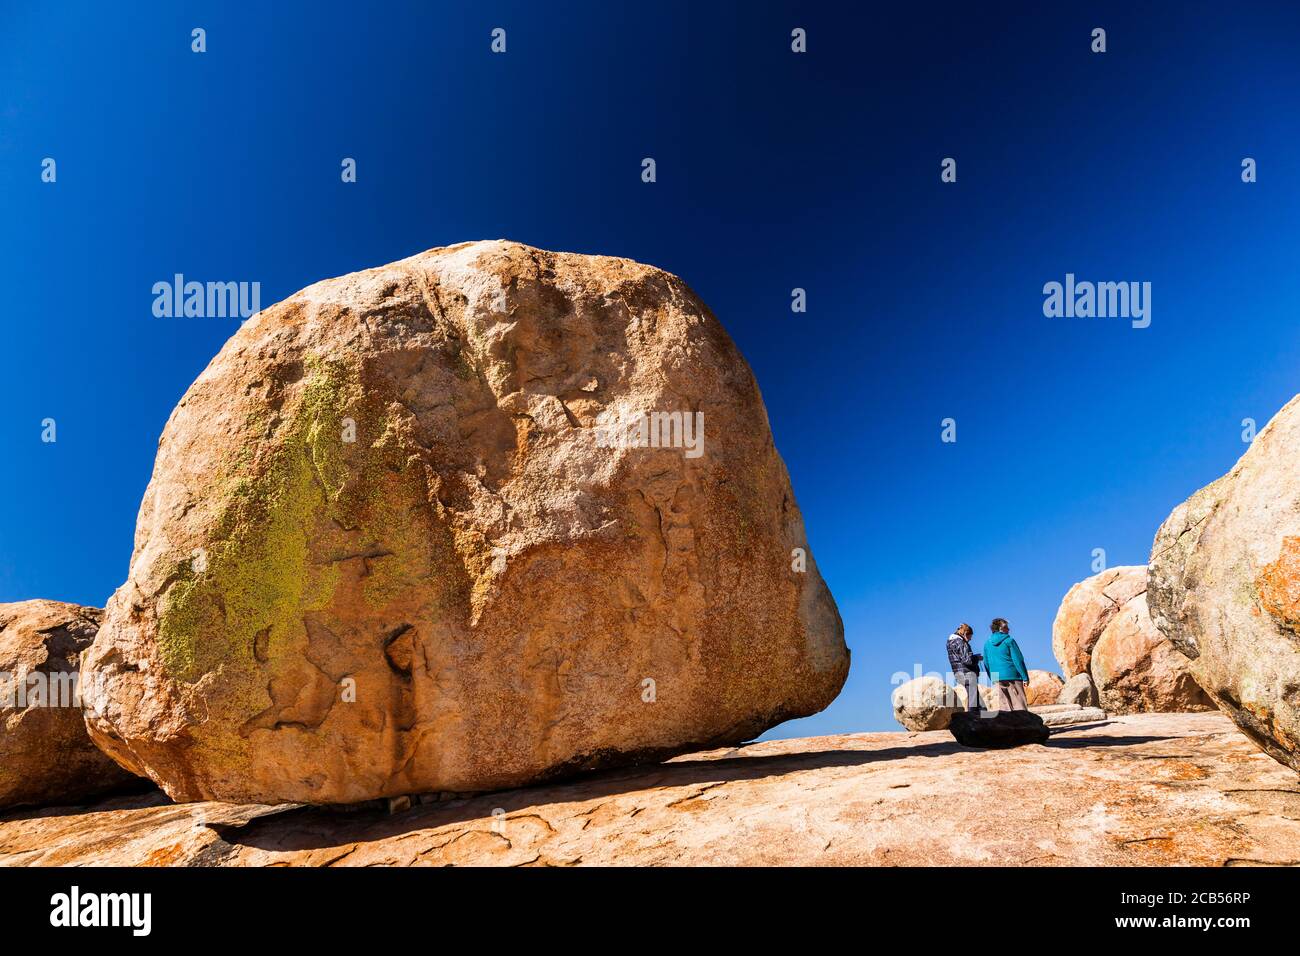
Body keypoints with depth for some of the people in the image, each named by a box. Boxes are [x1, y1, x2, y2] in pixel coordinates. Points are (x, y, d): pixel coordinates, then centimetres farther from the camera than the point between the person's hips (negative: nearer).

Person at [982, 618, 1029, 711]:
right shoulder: (1009, 641, -4)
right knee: (1020, 706, -1)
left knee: (1003, 707, 7)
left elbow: (986, 664, 13)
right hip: (1012, 676, -5)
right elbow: (1018, 660, -7)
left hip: (997, 679, 5)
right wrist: (1025, 677, -4)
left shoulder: (987, 643, 11)